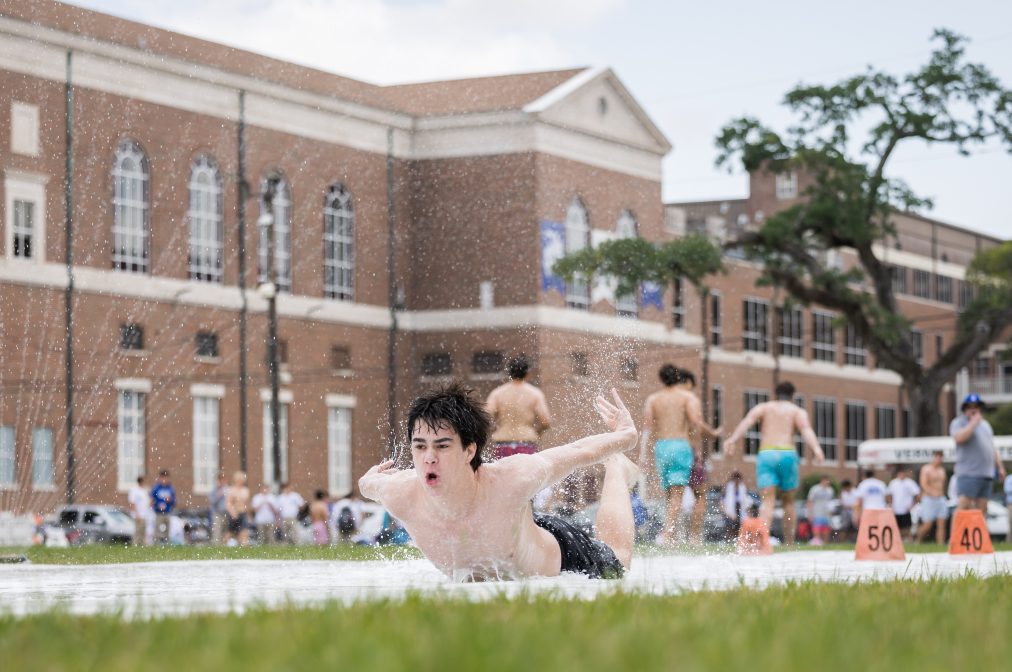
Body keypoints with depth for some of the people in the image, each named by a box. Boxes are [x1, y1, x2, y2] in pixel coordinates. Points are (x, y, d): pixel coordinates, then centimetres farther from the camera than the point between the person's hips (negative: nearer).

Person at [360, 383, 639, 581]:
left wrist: (624, 435, -12)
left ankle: (616, 470, 52)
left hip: (561, 559, -2)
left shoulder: (512, 479, -45)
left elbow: (579, 452, -27)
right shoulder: (400, 496, -37)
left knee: (617, 563, 30)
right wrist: (373, 476, 10)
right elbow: (368, 483, -12)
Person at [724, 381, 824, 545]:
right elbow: (806, 429, -7)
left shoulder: (763, 407, 19)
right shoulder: (798, 411, 14)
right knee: (788, 501, 16)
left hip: (765, 454, 1)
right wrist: (816, 449, -23)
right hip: (787, 454, -1)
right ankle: (789, 542, 16)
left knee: (767, 501, -8)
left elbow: (747, 421, -1)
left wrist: (732, 439, -14)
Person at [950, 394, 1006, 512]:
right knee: (964, 506, -17)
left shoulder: (985, 424, 24)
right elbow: (959, 438, -19)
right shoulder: (959, 422, 2)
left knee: (981, 508, 3)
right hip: (969, 474, -7)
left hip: (987, 474, 7)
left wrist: (1000, 467, 21)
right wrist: (974, 422, -12)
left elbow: (993, 448, 28)